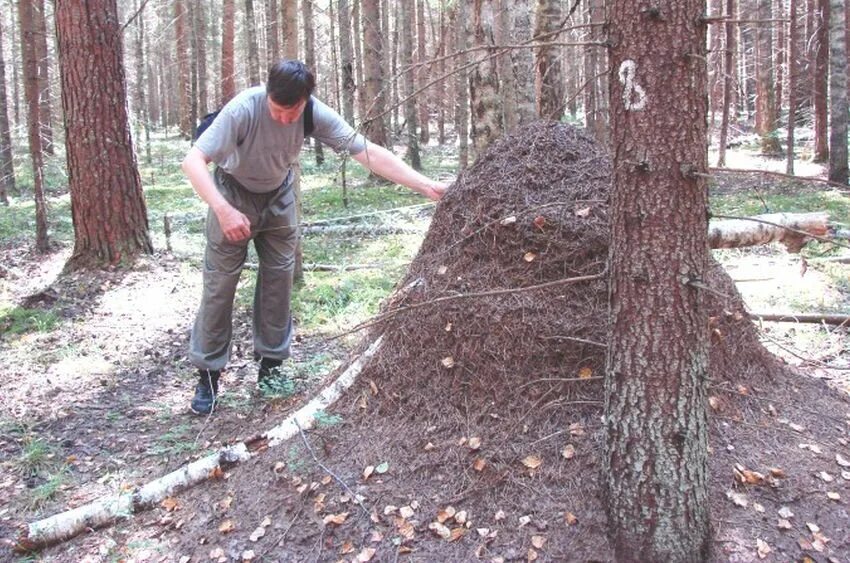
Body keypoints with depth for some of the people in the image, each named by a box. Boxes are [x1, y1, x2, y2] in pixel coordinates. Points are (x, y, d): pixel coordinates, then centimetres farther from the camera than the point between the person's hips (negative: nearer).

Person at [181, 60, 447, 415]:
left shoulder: (316, 115, -24)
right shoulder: (244, 109, -34)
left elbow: (368, 152, -25)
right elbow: (193, 161, -37)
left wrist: (426, 186, -32)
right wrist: (223, 210, -52)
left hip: (278, 195, 4)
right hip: (234, 193, -3)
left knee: (279, 278, 4)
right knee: (219, 284, -4)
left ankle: (271, 366, 18)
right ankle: (208, 375, 7)